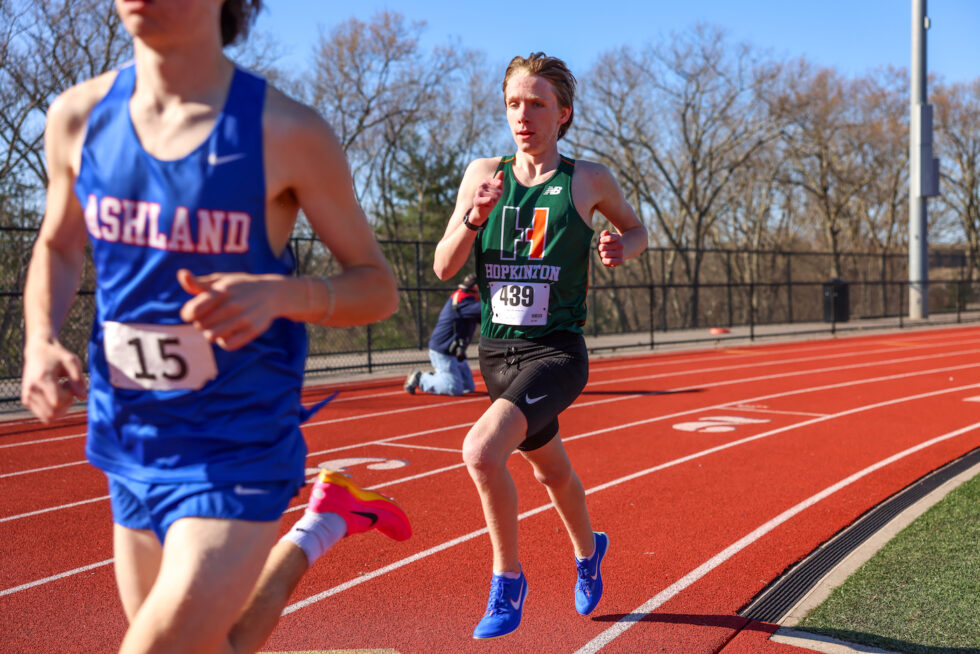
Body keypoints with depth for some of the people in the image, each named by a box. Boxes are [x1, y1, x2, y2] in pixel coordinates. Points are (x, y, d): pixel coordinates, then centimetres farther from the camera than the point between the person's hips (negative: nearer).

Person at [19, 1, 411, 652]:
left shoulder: (288, 133, -15)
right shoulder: (79, 117, -2)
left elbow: (377, 287, -7)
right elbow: (58, 247, 16)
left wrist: (281, 293, -28)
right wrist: (41, 341, -5)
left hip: (237, 451, -5)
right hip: (131, 445, 6)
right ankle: (323, 524, 43)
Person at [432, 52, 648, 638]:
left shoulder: (587, 179, -5)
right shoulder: (484, 174, 0)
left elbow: (635, 227, 14)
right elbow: (444, 267, -2)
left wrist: (622, 247, -9)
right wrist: (474, 216, -20)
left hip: (556, 352, -4)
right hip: (497, 351, 5)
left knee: (482, 450, -26)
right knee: (550, 467, 24)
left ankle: (508, 579, -4)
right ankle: (588, 550, 54)